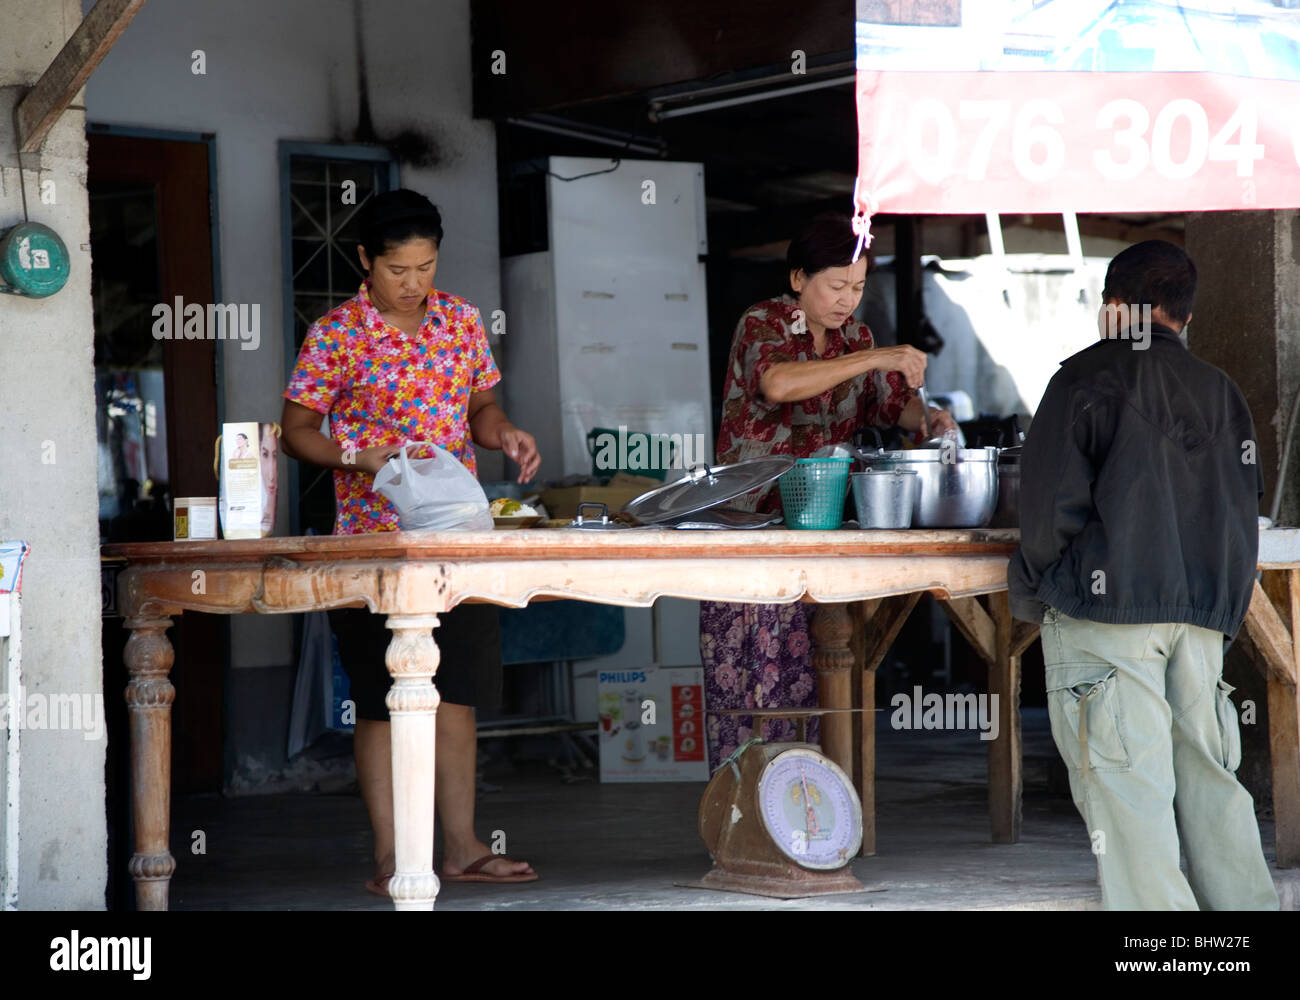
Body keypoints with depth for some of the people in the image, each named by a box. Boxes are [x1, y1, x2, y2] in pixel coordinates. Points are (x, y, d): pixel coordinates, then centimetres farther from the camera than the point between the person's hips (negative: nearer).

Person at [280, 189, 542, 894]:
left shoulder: (460, 320, 8)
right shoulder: (335, 335, -6)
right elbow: (296, 430, -4)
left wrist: (503, 434, -5)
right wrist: (361, 458, -21)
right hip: (375, 539, -5)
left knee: (458, 693, 7)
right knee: (382, 701, -1)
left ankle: (461, 848, 14)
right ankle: (388, 859, 4)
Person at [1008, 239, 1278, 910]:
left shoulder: (1086, 377, -2)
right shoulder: (1219, 390, 15)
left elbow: (1051, 501, -7)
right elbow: (1245, 503, 16)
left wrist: (1030, 591, 6)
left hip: (1108, 607, -6)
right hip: (1203, 613, 6)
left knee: (1126, 788, -7)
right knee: (1210, 780, 10)